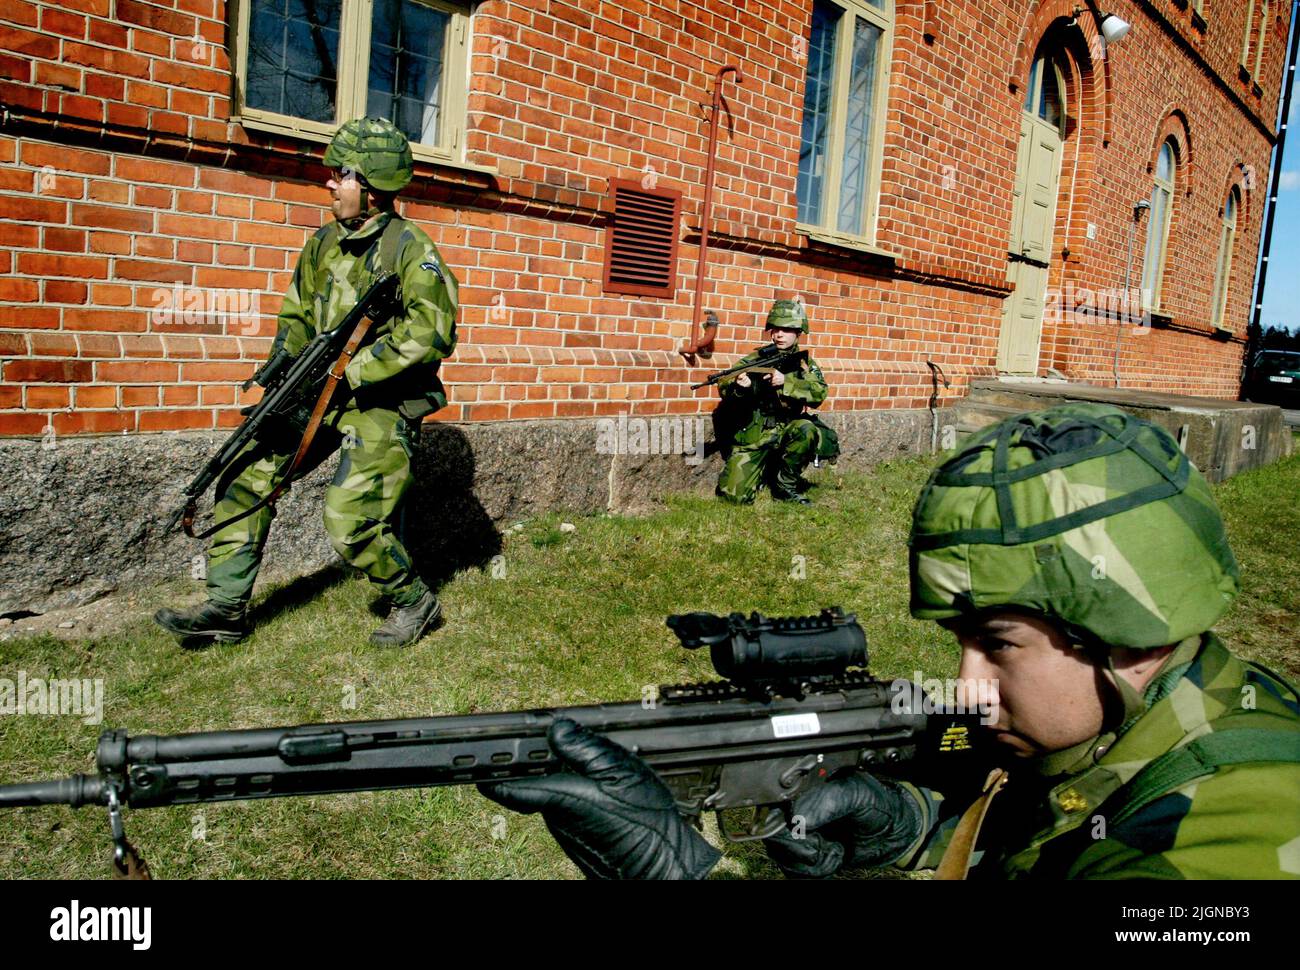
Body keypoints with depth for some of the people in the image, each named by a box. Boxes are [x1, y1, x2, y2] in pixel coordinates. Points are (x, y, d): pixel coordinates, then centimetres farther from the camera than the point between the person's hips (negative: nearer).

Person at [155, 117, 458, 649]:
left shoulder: (410, 250, -12)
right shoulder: (324, 243, 10)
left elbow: (430, 334, -21)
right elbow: (297, 317, 20)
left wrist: (351, 372, -21)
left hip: (383, 402, -7)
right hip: (322, 394, 8)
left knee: (352, 522, -15)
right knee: (248, 475, 0)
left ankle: (416, 603, 11)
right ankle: (226, 608, 9)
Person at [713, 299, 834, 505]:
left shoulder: (805, 363, 2)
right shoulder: (756, 359, -2)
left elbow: (819, 393, -15)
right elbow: (724, 388, -11)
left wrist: (785, 382, -29)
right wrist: (738, 387, -35)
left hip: (788, 431, 1)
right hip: (753, 436, -1)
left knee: (806, 429, -34)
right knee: (735, 495, -14)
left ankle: (785, 486, -11)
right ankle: (764, 468, 20)